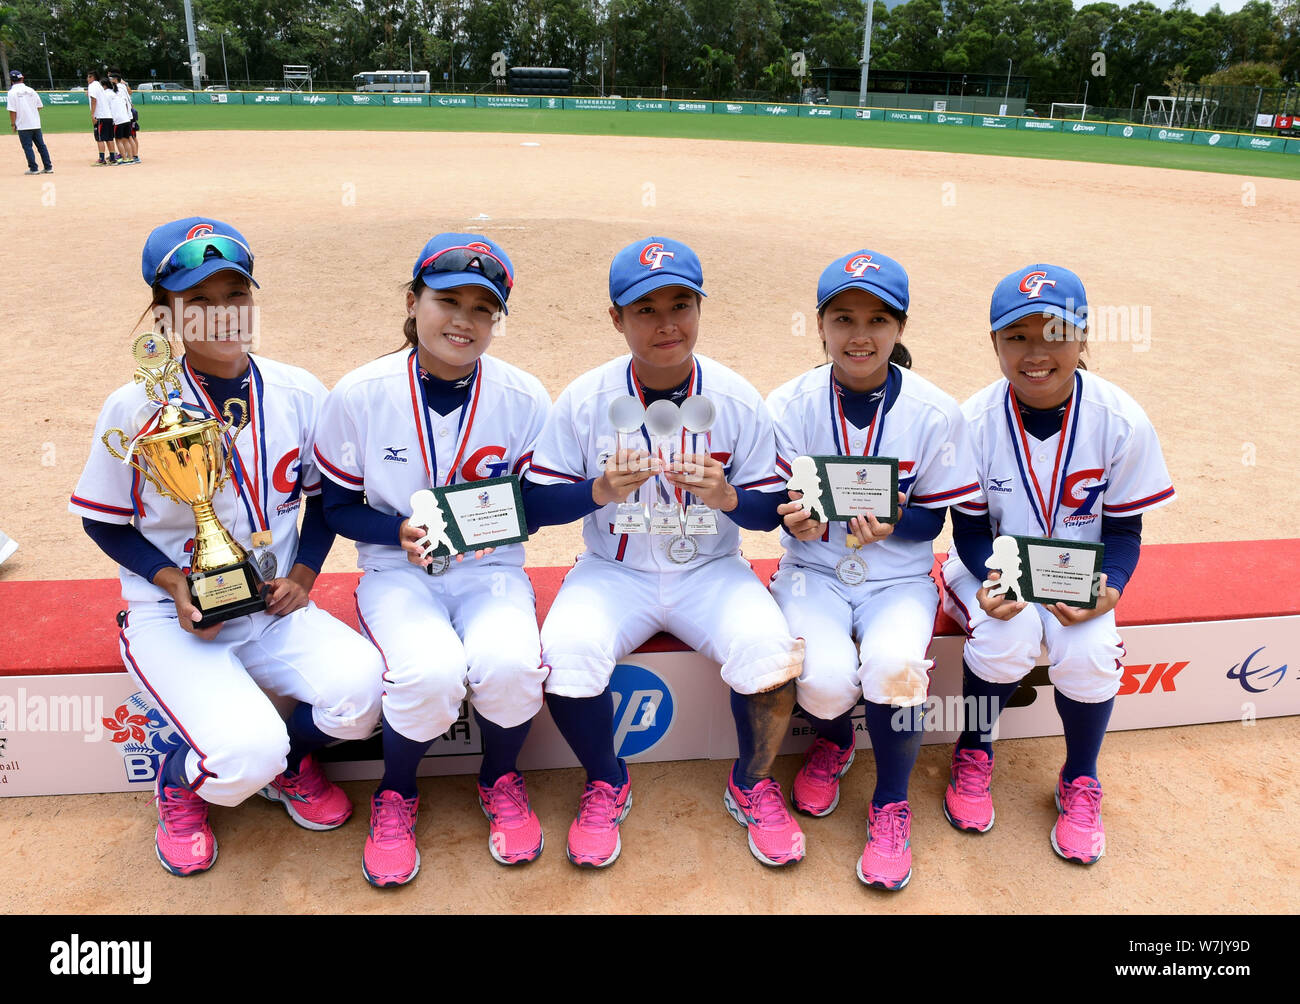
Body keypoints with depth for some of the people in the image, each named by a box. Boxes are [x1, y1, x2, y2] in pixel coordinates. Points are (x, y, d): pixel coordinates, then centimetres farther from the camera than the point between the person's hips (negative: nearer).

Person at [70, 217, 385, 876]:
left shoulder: (299, 395, -2)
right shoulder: (135, 409, -9)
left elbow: (324, 496, 10)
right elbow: (103, 522, 2)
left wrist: (304, 574, -4)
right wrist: (174, 582, -13)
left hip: (274, 605, 3)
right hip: (171, 614, -3)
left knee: (360, 686, -24)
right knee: (245, 753, -25)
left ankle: (289, 762, 13)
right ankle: (180, 784, 16)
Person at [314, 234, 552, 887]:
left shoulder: (523, 398, -6)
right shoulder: (359, 393, -7)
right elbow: (338, 507, 1)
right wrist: (403, 532, -17)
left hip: (490, 570, 1)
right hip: (397, 571, -1)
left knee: (507, 662, -31)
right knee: (431, 672, -31)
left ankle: (501, 782, 6)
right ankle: (395, 796, 5)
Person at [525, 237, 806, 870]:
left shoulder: (737, 401, -5)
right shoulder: (584, 401, -6)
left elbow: (774, 511, -2)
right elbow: (535, 504, -5)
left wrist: (727, 498, -23)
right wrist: (600, 491, -24)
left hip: (711, 571, 0)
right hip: (613, 572, 0)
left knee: (770, 649, -26)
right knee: (565, 653, -27)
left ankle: (752, 786, 7)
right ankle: (605, 785, 6)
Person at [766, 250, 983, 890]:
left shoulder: (934, 412, -7)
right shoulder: (790, 404, -6)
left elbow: (933, 518, -3)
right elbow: (779, 507, -3)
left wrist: (890, 525, -24)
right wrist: (797, 520, -27)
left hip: (898, 575, 0)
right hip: (814, 569, 1)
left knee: (894, 666, -30)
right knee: (826, 679, -26)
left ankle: (891, 804, 2)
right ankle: (832, 742, 17)